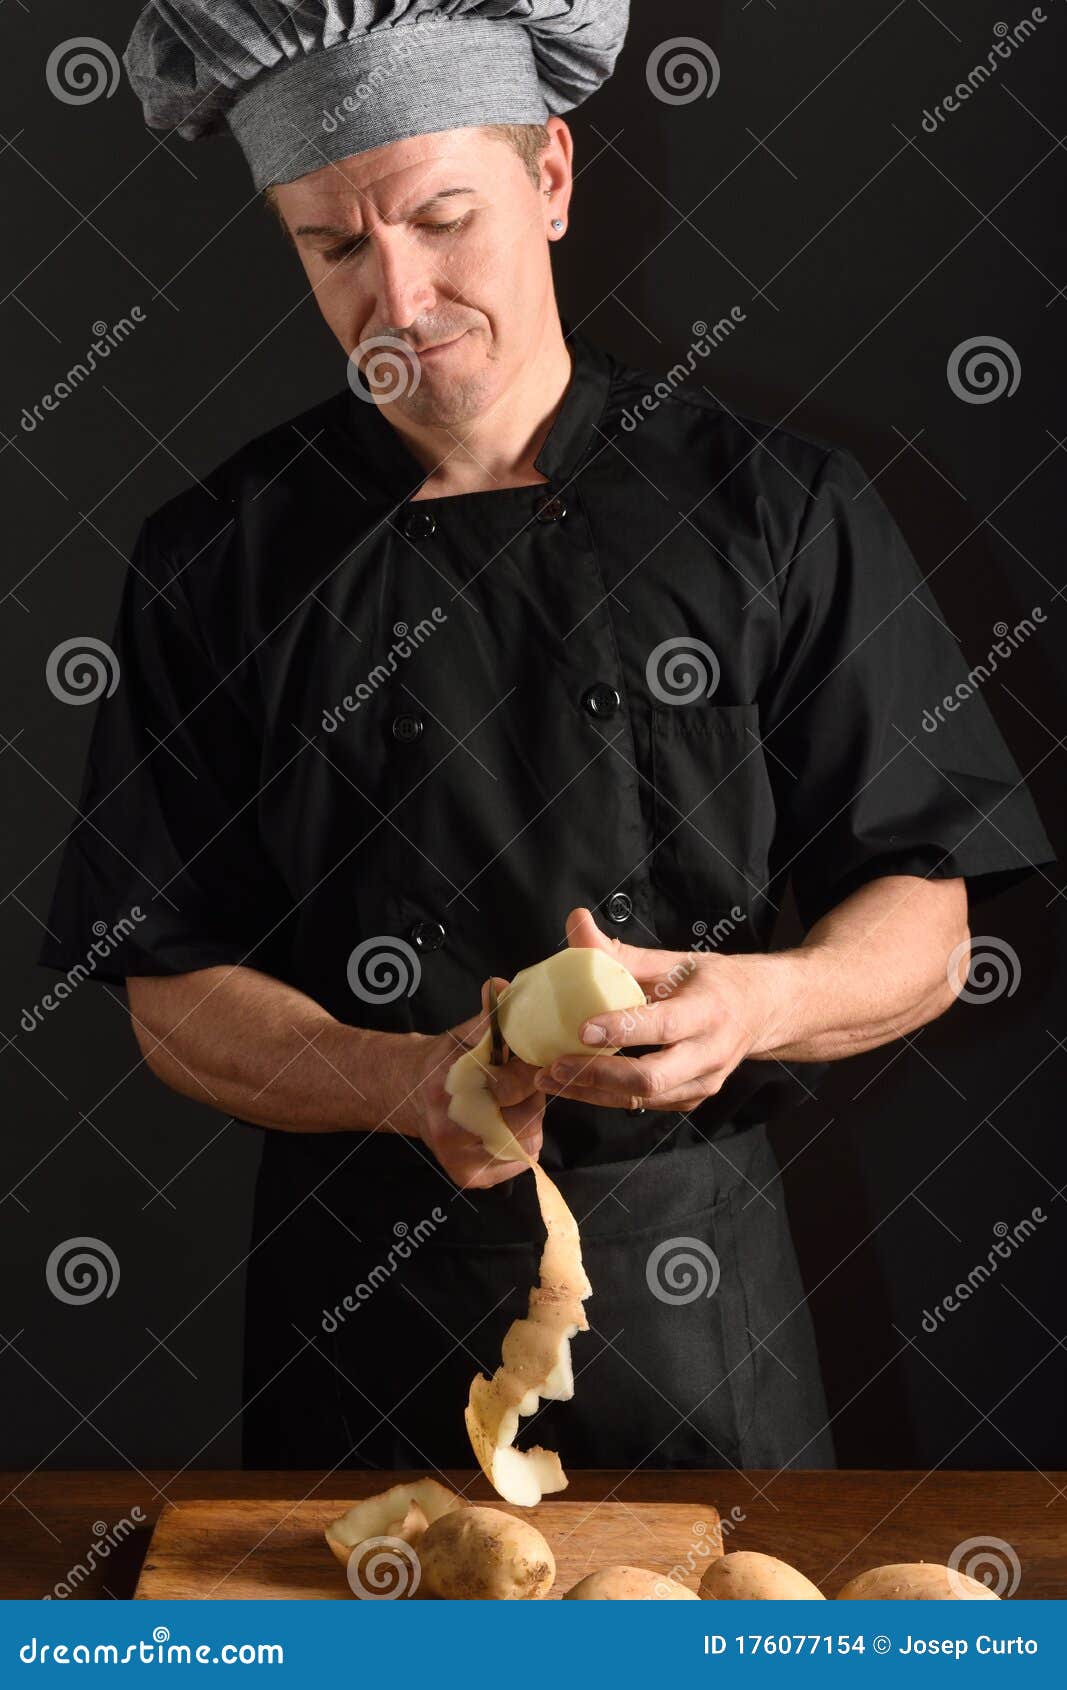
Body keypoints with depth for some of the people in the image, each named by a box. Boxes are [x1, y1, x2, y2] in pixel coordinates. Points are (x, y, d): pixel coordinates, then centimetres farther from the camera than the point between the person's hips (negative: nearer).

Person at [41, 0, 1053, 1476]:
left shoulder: (778, 510, -4)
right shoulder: (218, 562, -4)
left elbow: (924, 934, -3)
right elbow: (176, 999, -3)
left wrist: (757, 1002, -23)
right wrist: (406, 1082, -20)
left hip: (695, 1292, 0)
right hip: (357, 1304, 1)